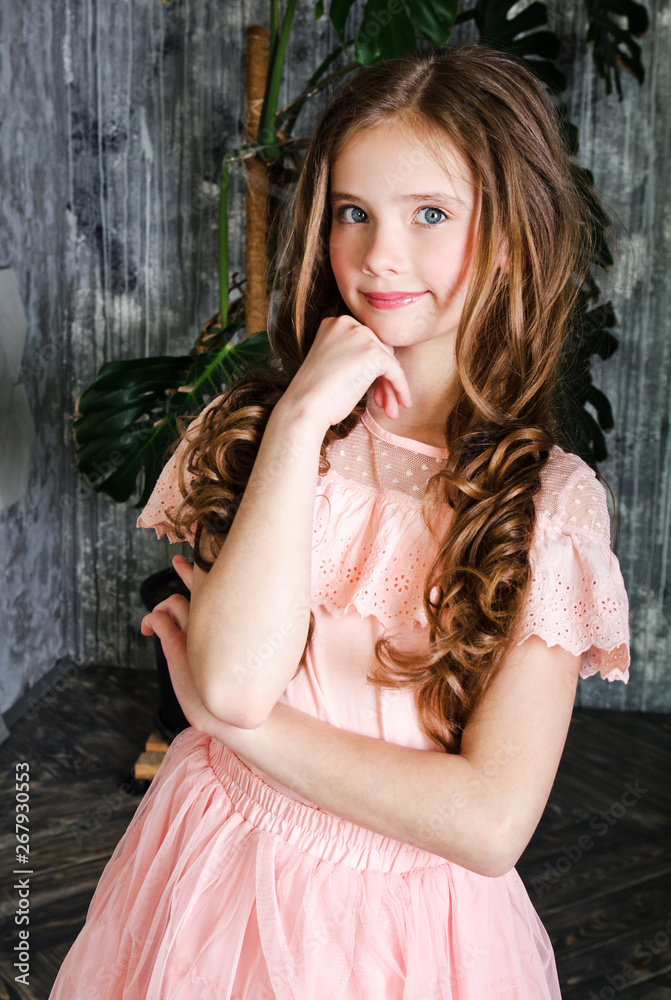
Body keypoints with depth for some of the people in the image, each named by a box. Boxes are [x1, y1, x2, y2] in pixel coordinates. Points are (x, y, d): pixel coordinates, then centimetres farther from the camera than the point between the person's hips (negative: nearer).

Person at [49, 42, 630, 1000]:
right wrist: (302, 420, -21)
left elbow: (491, 824, -18)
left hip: (409, 923, -1)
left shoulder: (551, 499, -12)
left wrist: (239, 721, -18)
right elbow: (234, 679, -21)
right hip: (213, 879, 2)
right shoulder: (245, 423, -7)